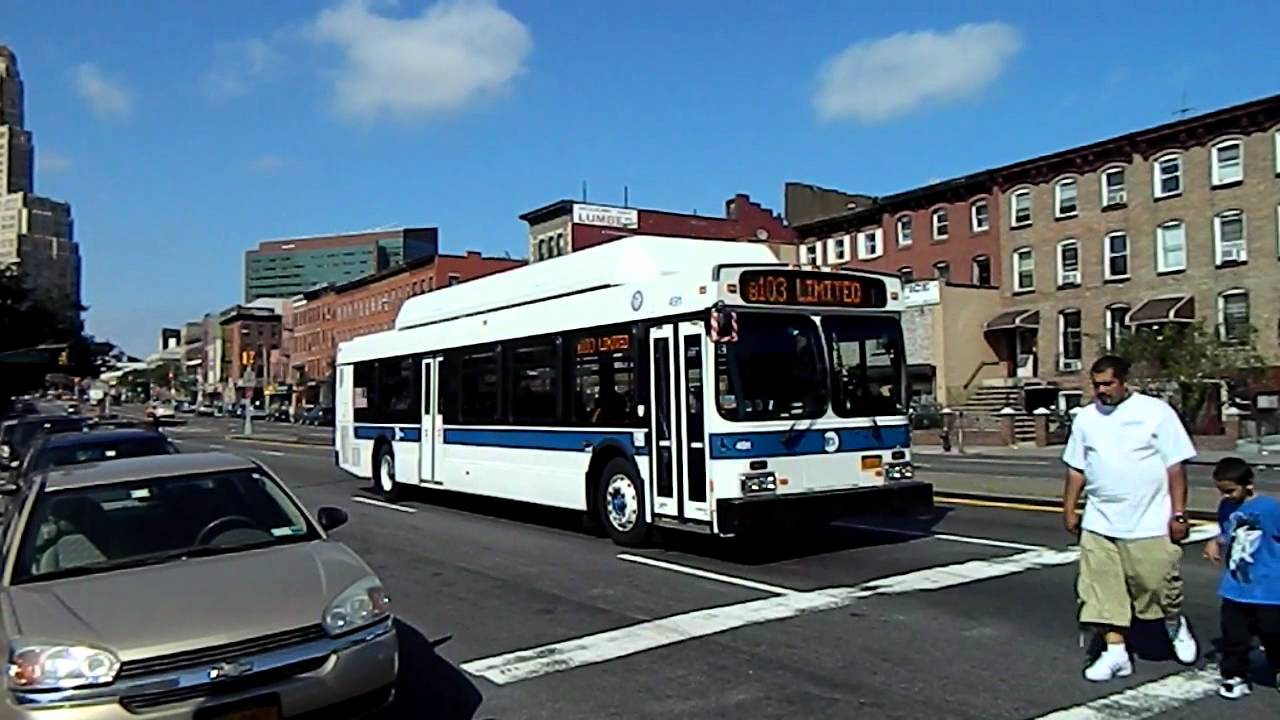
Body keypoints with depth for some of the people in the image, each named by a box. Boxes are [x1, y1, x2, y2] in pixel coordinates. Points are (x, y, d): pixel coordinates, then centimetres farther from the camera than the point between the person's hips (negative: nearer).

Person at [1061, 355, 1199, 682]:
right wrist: (1069, 509, 11)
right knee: (1102, 590, 2)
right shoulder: (1086, 418, 7)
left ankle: (1176, 626, 35)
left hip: (1150, 522, -3)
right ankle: (1116, 653, 12)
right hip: (1099, 524, 4)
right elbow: (1076, 469, 13)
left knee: (1158, 582, 5)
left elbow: (1175, 467, -4)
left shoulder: (1156, 412, -4)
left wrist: (1178, 514, -7)